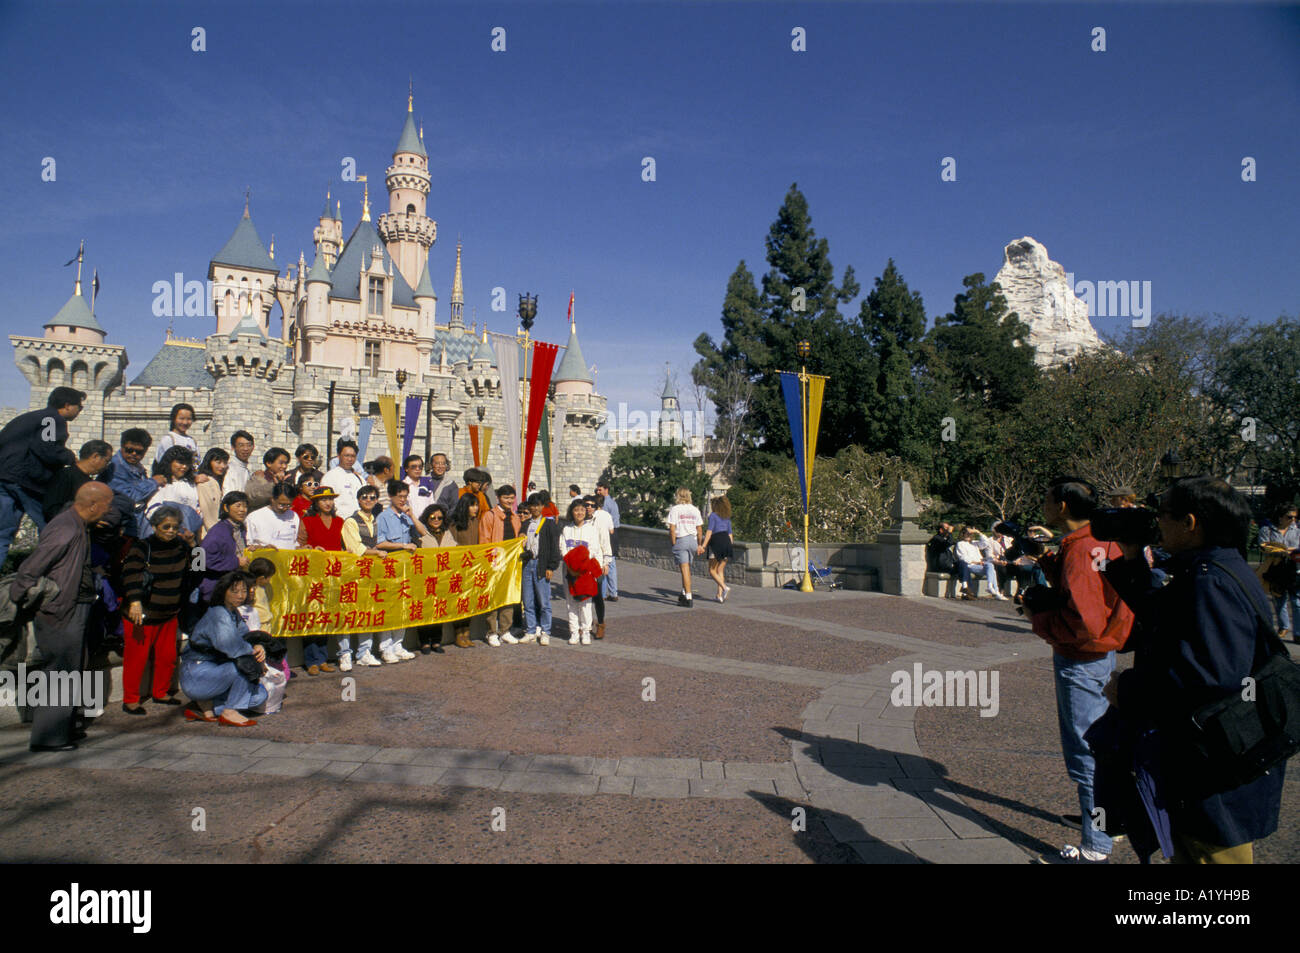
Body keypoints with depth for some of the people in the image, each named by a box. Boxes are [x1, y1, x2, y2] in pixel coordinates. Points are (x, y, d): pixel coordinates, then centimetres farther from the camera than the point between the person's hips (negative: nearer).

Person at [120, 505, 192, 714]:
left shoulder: (181, 547, 6)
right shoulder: (141, 548, -11)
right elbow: (130, 574, -27)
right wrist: (135, 601, -42)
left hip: (169, 615, 5)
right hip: (142, 615, -5)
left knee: (168, 656, 10)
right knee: (136, 658, 0)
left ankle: (161, 693, 29)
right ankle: (130, 700, 15)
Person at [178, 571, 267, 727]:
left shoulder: (234, 613, 9)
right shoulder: (218, 614, -20)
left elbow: (246, 638, 11)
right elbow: (230, 646, -38)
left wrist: (258, 648, -12)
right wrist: (253, 650, -22)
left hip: (213, 671, 9)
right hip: (196, 677, -9)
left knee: (259, 695, -2)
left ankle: (205, 707, 5)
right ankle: (229, 712, -14)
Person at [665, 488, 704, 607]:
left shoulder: (675, 509, -6)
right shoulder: (695, 510, 7)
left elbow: (672, 529, -11)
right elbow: (699, 530, 7)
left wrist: (673, 544, -3)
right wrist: (699, 545, 16)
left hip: (680, 540, -4)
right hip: (693, 540, 4)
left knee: (685, 569, -5)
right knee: (687, 568, 19)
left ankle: (688, 598, -8)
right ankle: (684, 594, 26)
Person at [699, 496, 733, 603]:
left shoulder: (713, 515, -2)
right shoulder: (727, 517, 16)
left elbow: (709, 531, -11)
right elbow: (730, 533, 15)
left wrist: (703, 546, -13)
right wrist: (729, 547, 18)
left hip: (716, 542, -6)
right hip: (726, 542, 6)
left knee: (712, 571, 2)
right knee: (720, 571, 10)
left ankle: (725, 587, -18)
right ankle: (720, 595, 5)